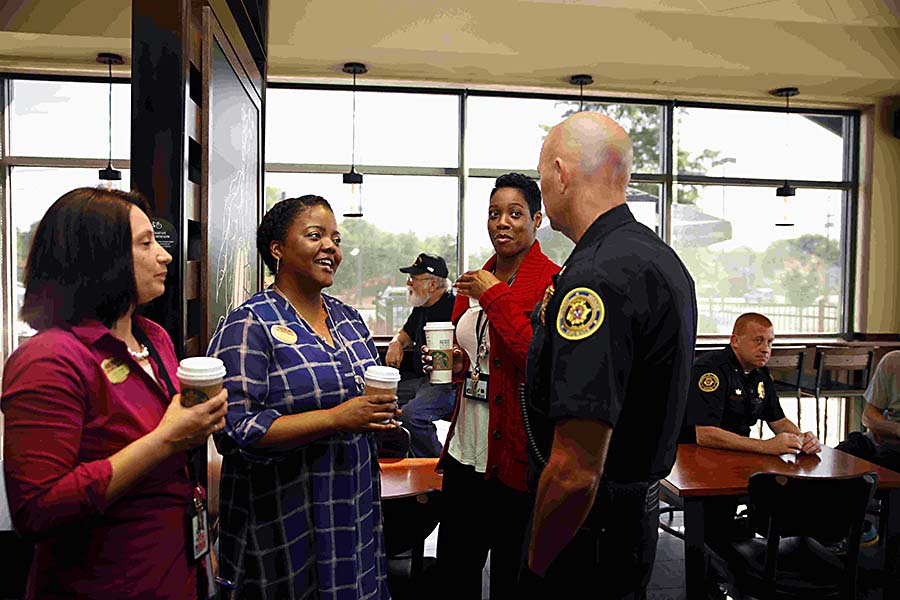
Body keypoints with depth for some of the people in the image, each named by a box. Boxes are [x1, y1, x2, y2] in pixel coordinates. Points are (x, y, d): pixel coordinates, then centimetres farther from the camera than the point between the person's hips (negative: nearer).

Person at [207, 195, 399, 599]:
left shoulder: (348, 318, 8)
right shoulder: (250, 325, -14)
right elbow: (235, 432, -21)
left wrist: (381, 414, -2)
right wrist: (336, 418, -27)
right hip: (286, 520, -6)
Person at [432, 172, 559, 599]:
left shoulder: (554, 282, -11)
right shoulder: (474, 281, 10)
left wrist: (496, 297, -19)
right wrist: (451, 365, -1)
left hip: (517, 456, -6)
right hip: (465, 451, 7)